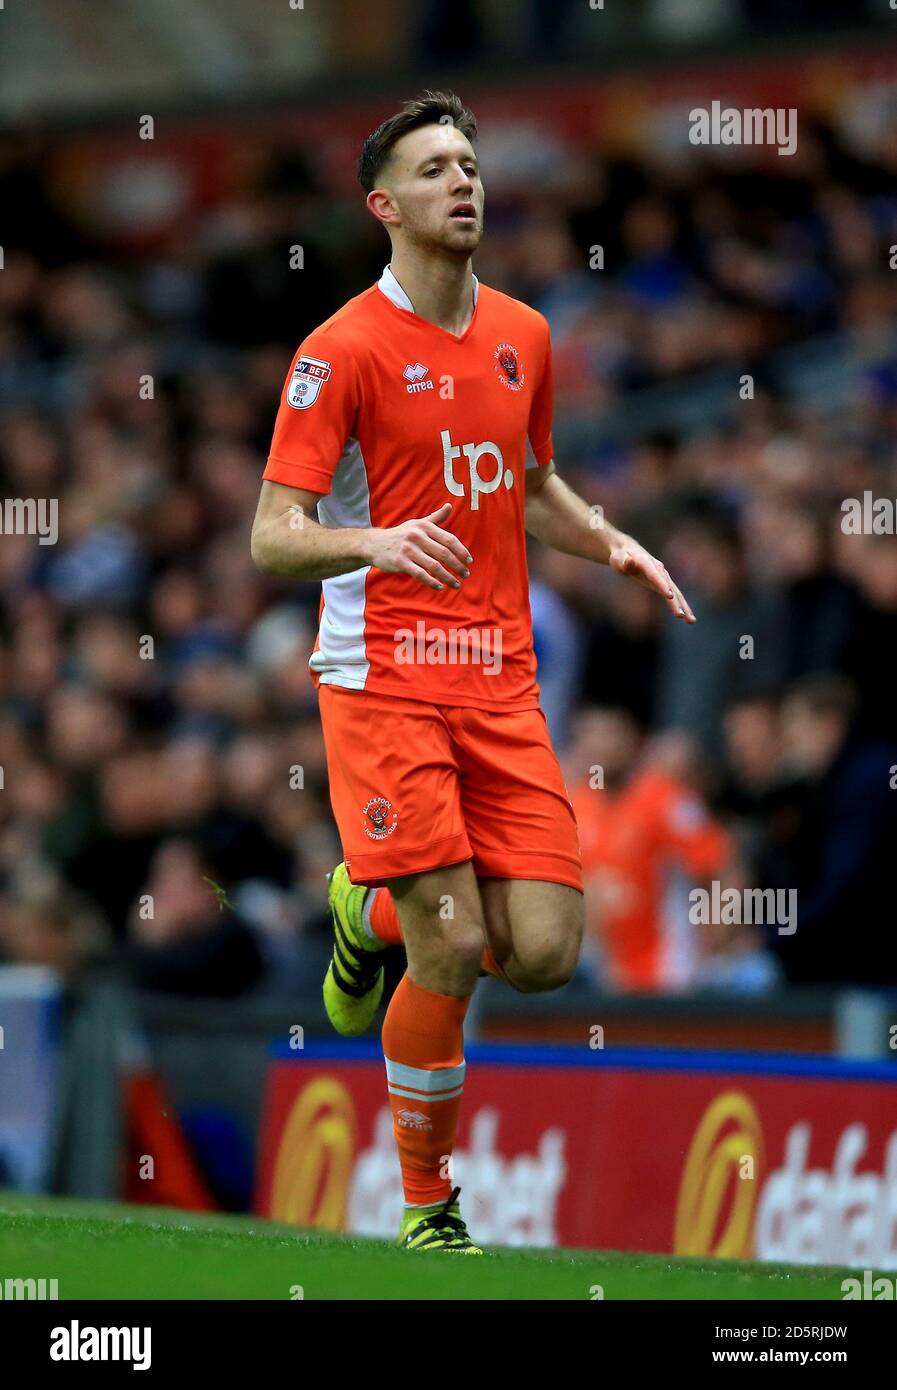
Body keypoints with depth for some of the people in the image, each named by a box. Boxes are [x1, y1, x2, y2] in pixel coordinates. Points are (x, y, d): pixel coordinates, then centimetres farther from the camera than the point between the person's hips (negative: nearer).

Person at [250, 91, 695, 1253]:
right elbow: (273, 538, -11)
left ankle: (373, 912, 27)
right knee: (452, 953, -13)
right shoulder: (344, 350, -7)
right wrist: (377, 542, -30)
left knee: (543, 953, -6)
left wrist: (613, 547, 9)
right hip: (383, 681, -5)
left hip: (501, 681, 5)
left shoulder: (523, 337, 11)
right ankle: (426, 1204, 7)